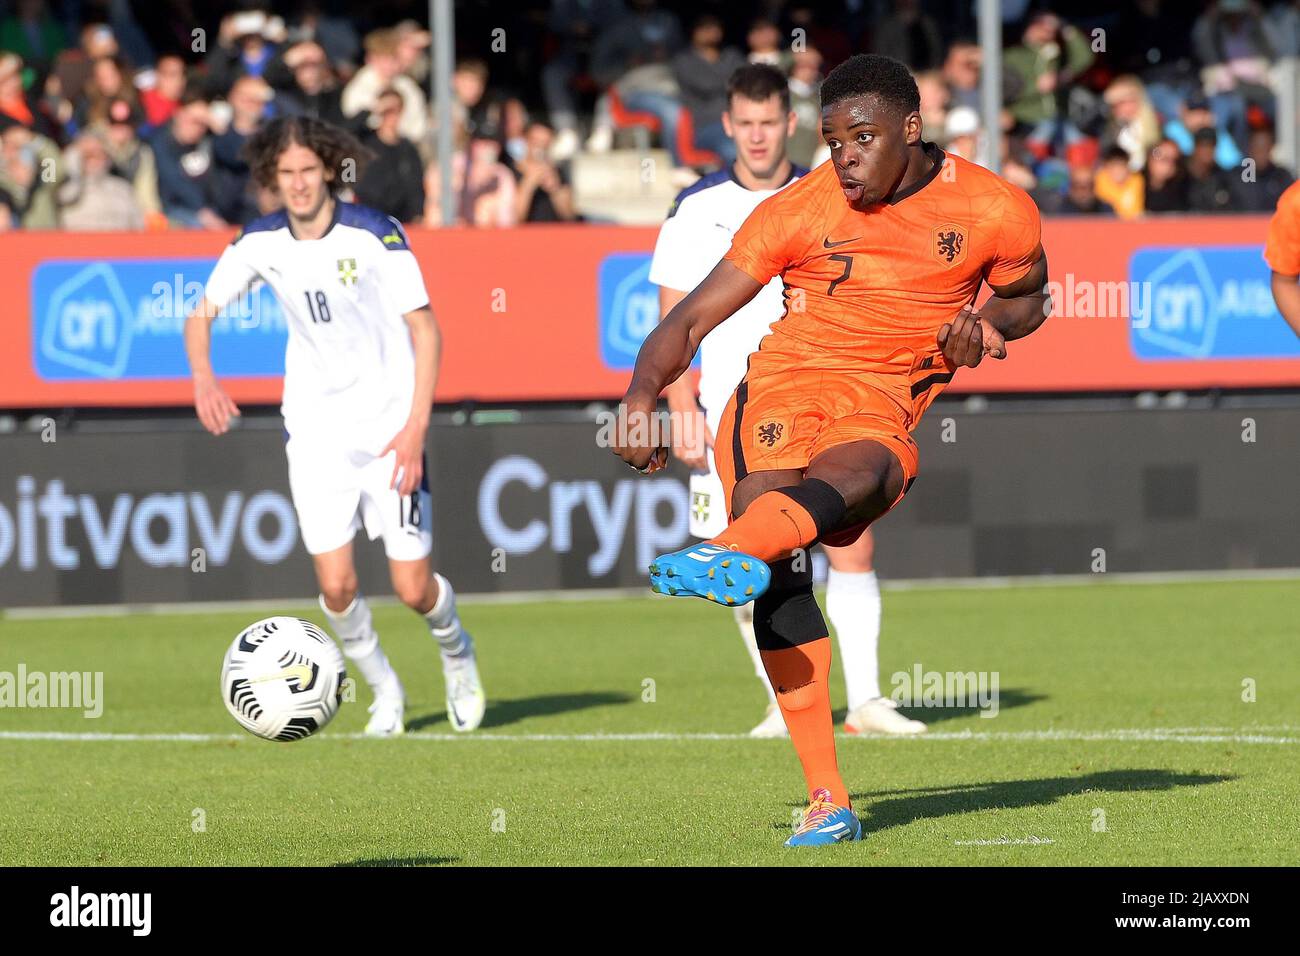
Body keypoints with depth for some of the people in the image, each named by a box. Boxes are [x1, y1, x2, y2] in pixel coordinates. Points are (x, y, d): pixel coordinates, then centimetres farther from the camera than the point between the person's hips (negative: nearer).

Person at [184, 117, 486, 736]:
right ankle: (384, 691, 18)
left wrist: (415, 429, -16)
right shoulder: (260, 243, -2)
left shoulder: (374, 234, -13)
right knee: (336, 587, -8)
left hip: (388, 427, -2)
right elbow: (201, 313, 9)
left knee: (413, 589, -4)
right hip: (314, 432, 2)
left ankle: (456, 654, 30)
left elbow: (424, 329, -9)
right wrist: (204, 379, -12)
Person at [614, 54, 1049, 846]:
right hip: (783, 387, 0)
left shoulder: (997, 212, 3)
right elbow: (695, 316, 2)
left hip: (884, 408, 0)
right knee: (780, 567, -25)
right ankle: (827, 798, -25)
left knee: (855, 472, -38)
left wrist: (988, 324, -1)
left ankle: (734, 552, -70)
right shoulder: (802, 210, 1)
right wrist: (643, 394, -16)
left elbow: (1029, 298, 23)